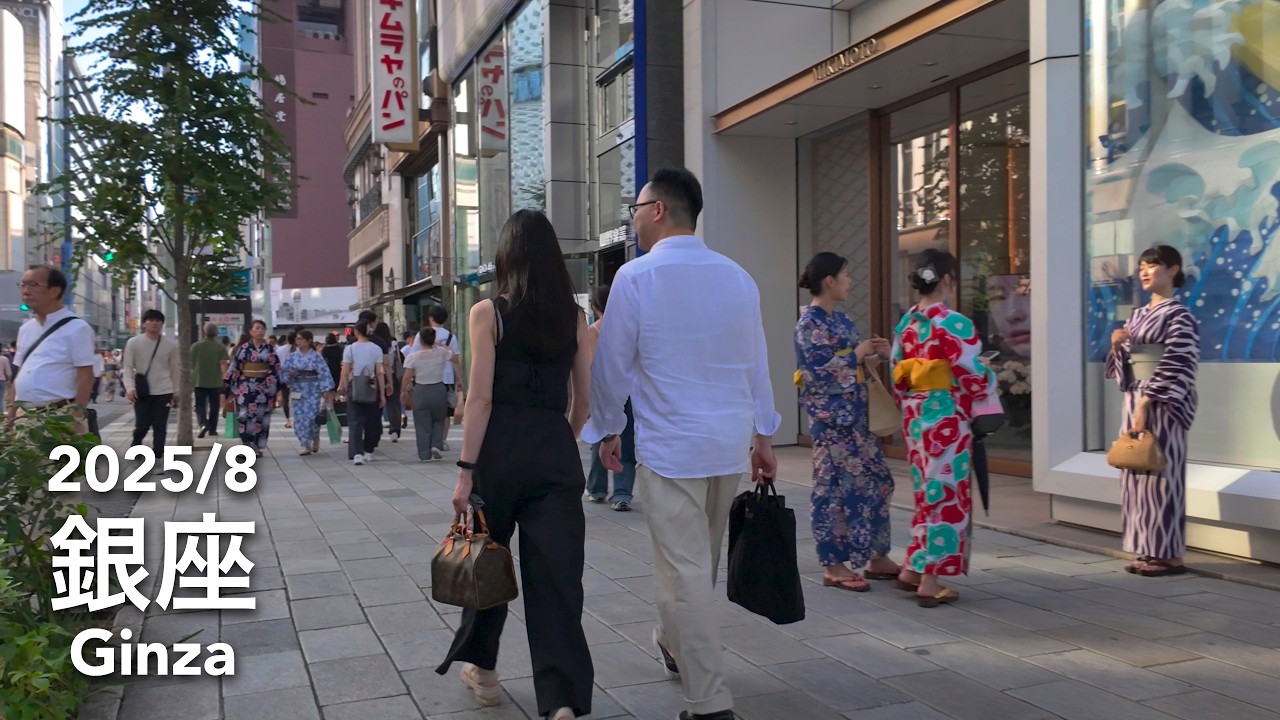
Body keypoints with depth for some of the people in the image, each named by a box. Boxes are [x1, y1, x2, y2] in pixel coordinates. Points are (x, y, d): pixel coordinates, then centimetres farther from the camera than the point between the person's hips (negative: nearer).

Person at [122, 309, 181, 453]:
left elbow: (175, 370, 10)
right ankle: (136, 444, 31)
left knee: (160, 427, 3)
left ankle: (158, 455, 9)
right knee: (142, 425, 0)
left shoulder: (171, 345, 1)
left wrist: (176, 391, 13)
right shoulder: (133, 343, -3)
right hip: (142, 392, -1)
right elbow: (127, 367, -3)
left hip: (163, 392, 1)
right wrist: (130, 387, -16)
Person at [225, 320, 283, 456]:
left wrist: (279, 388, 1)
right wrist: (229, 385, 0)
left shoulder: (270, 348, 5)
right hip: (246, 387, -1)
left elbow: (276, 368, 5)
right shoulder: (243, 348, 3)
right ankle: (249, 446, -4)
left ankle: (258, 447, 13)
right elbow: (234, 367, 5)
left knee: (261, 417, 3)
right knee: (244, 415, -11)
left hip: (265, 387, 1)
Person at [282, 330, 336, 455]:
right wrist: (290, 374, -13)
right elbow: (285, 371, 9)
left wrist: (326, 390, -12)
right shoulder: (292, 356, 5)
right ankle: (306, 446, 6)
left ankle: (316, 440, 21)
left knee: (312, 416, -6)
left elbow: (324, 373, -6)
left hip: (313, 390, -3)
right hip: (299, 390, 3)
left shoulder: (316, 356, -4)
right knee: (300, 417, -1)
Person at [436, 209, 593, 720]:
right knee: (556, 572, 3)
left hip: (501, 450, -2)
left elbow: (481, 398, -10)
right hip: (557, 453, 2)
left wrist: (466, 469, -7)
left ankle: (481, 667, 34)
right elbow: (585, 399, 7)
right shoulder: (575, 316, 5)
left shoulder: (488, 313, -5)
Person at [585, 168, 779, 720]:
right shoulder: (736, 276, 5)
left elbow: (612, 362, -4)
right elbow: (757, 362, 9)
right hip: (732, 442, 6)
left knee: (684, 572, 0)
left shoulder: (636, 277, -9)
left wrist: (607, 429, 11)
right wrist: (763, 435, 17)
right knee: (701, 562, 22)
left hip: (670, 446, -6)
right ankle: (676, 646, 44)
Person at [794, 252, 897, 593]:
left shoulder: (841, 319, 14)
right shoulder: (810, 324, -12)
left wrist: (878, 354, 1)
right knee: (835, 488, -3)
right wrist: (858, 355, -14)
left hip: (855, 414, 9)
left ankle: (877, 558, 21)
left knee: (877, 481, 11)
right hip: (830, 417, -9)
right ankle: (834, 566, 7)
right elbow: (819, 373, -20)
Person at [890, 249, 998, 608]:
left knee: (928, 494, 18)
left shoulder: (904, 323, 7)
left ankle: (912, 568, 22)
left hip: (914, 418, 7)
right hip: (946, 419, -7)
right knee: (947, 497, 2)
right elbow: (973, 377, -13)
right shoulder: (954, 323, -15)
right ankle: (931, 581, 6)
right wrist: (992, 376, 7)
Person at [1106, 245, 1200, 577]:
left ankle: (1170, 555, 2)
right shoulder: (1137, 316, 15)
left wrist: (1145, 405, -20)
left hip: (1161, 406, -8)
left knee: (1160, 474, -5)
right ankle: (1149, 551, 15)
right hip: (1134, 402, 8)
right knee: (1137, 474, 8)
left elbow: (1175, 368, -15)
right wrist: (1117, 346, -3)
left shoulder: (1179, 316, -8)